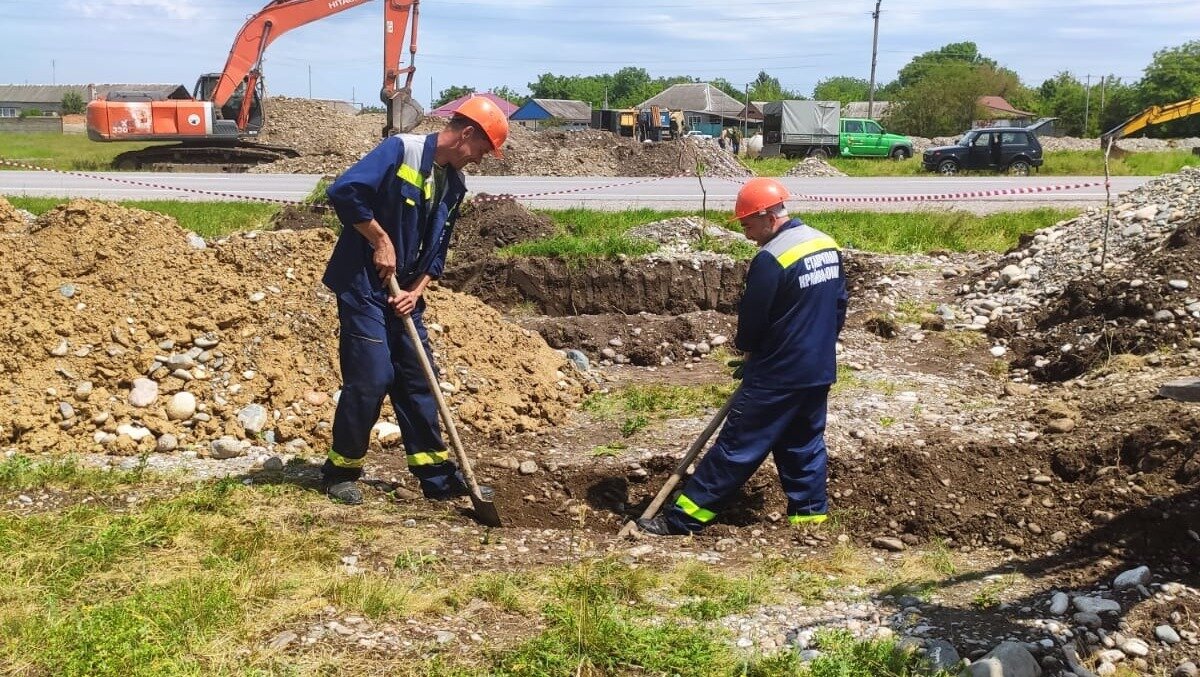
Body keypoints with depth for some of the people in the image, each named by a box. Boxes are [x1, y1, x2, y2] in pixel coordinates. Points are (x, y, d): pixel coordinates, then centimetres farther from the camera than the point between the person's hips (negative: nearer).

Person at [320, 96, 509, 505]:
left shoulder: (453, 185, 9)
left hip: (403, 293, 8)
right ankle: (340, 471, 8)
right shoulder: (401, 150, -15)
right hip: (362, 284, -8)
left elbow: (436, 252, 12)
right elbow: (343, 192, -24)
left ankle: (435, 473, 17)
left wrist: (416, 291, -4)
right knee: (371, 378, -9)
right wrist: (381, 241, -19)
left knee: (418, 379, 9)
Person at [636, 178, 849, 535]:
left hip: (779, 375, -8)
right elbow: (840, 305, 14)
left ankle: (684, 517, 4)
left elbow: (752, 320, -13)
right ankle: (811, 514, 23)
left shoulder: (771, 258, -20)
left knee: (737, 445, -3)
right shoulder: (829, 246, 6)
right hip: (820, 371, 8)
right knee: (805, 443, 17)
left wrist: (746, 348, 7)